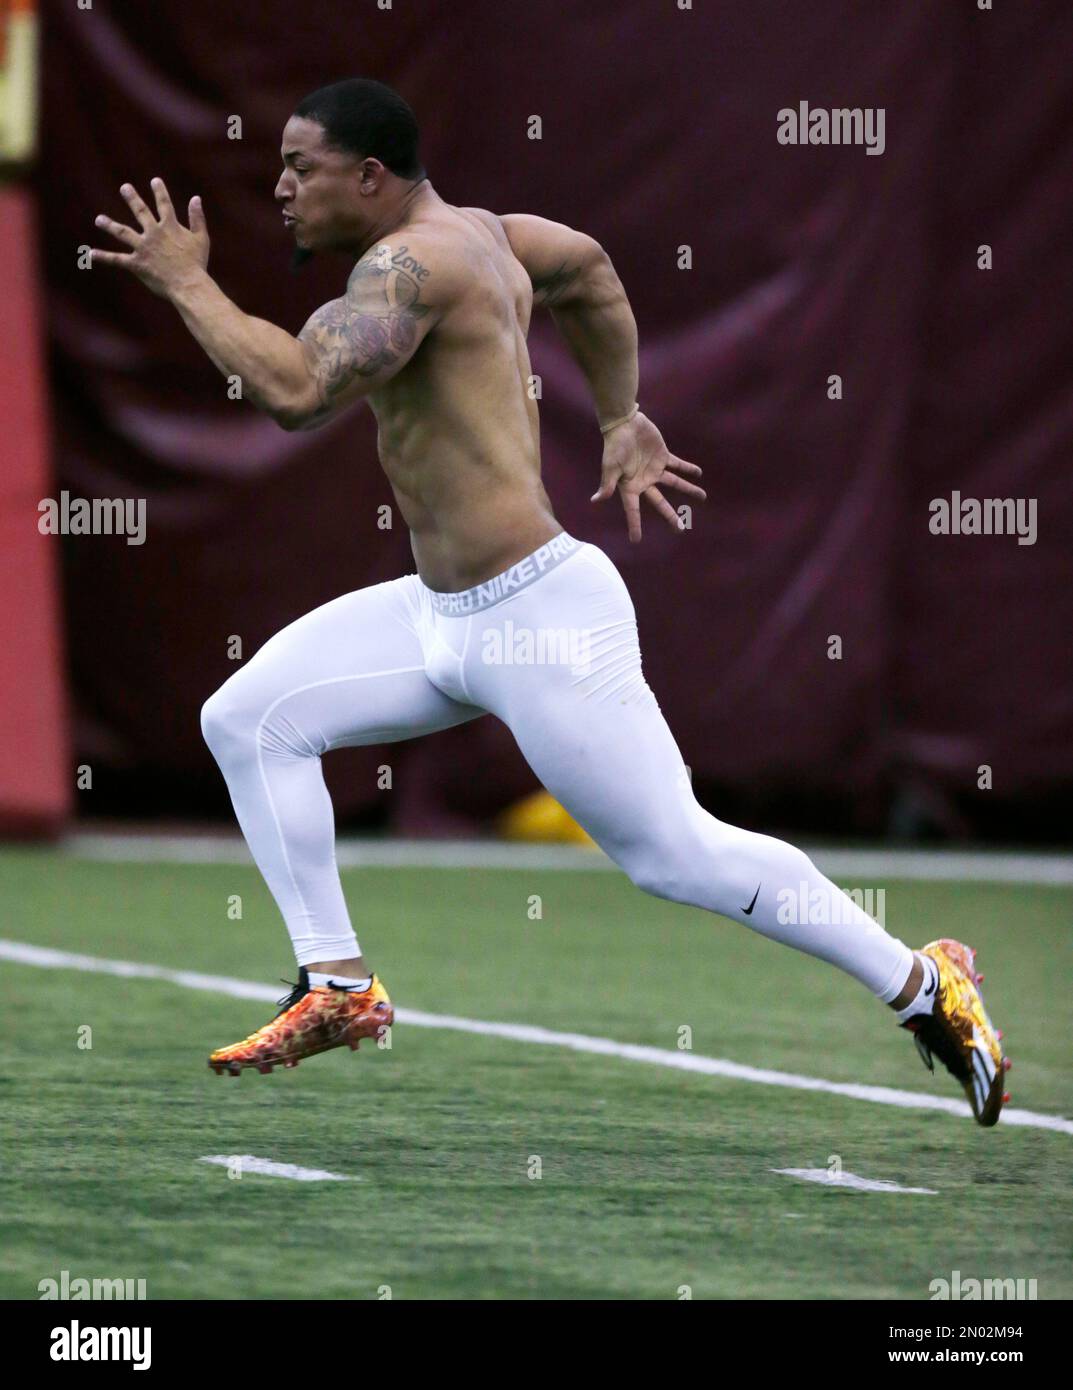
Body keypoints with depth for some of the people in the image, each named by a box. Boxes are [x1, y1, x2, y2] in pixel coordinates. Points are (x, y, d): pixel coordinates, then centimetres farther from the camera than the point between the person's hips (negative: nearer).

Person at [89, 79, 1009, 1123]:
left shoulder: (413, 263, -19)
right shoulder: (471, 230, 10)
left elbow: (294, 391, -32)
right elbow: (589, 269, 30)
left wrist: (186, 283, -20)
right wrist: (623, 424, 35)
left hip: (539, 617, -10)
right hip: (444, 614, 10)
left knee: (679, 856, -3)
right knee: (247, 721, 4)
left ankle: (924, 987, 8)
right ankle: (336, 986, 6)